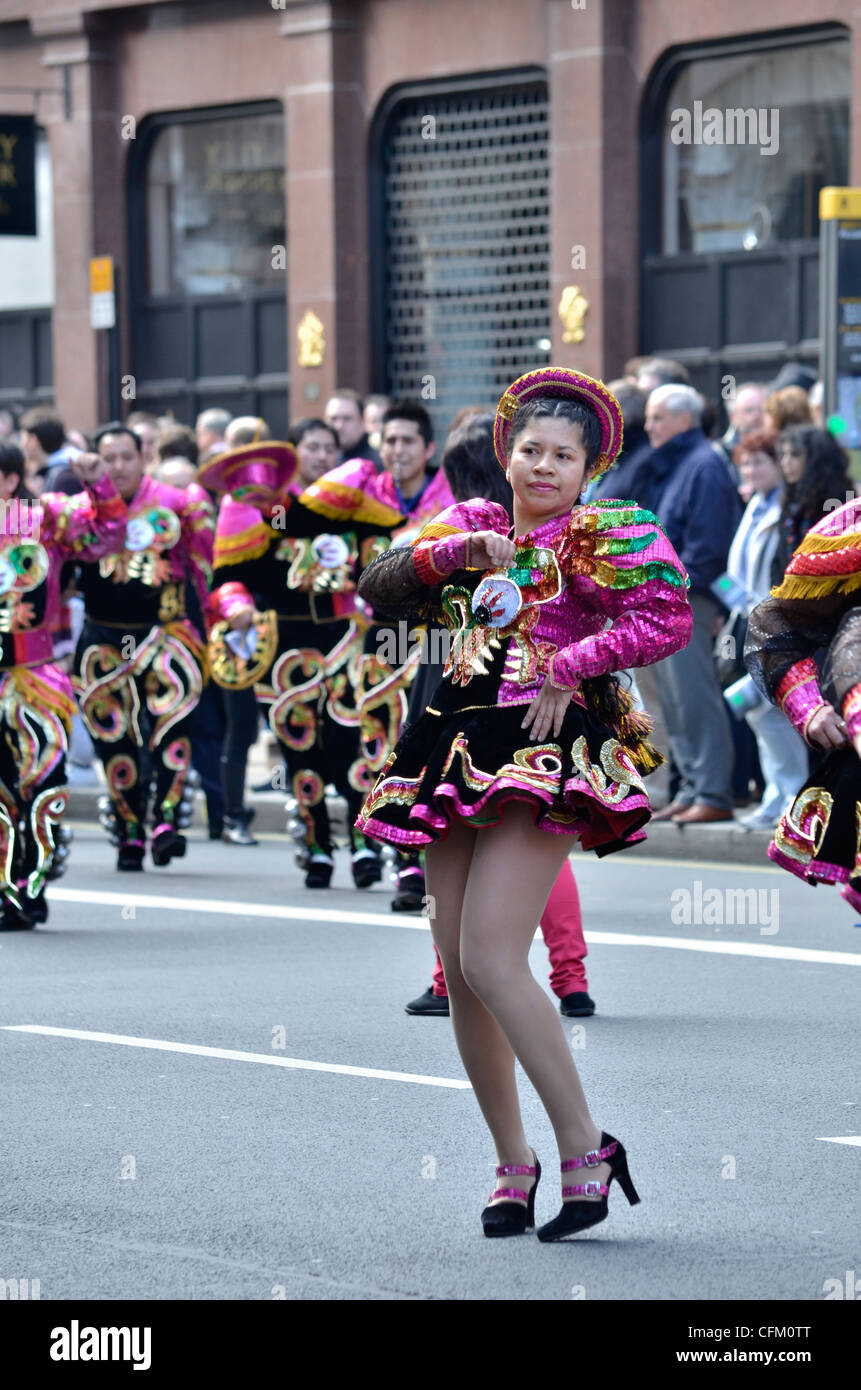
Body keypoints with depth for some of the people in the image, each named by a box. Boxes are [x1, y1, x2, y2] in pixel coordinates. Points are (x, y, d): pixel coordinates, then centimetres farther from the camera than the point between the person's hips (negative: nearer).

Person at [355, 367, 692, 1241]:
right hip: (461, 748, 6)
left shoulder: (602, 538, 1)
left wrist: (569, 668, -13)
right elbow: (378, 589, 8)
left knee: (491, 960, -18)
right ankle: (512, 1163, 16)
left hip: (545, 749, -6)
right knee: (458, 971, 4)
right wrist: (453, 552, -7)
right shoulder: (473, 526, 17)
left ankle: (584, 1150, -10)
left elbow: (669, 618, -14)